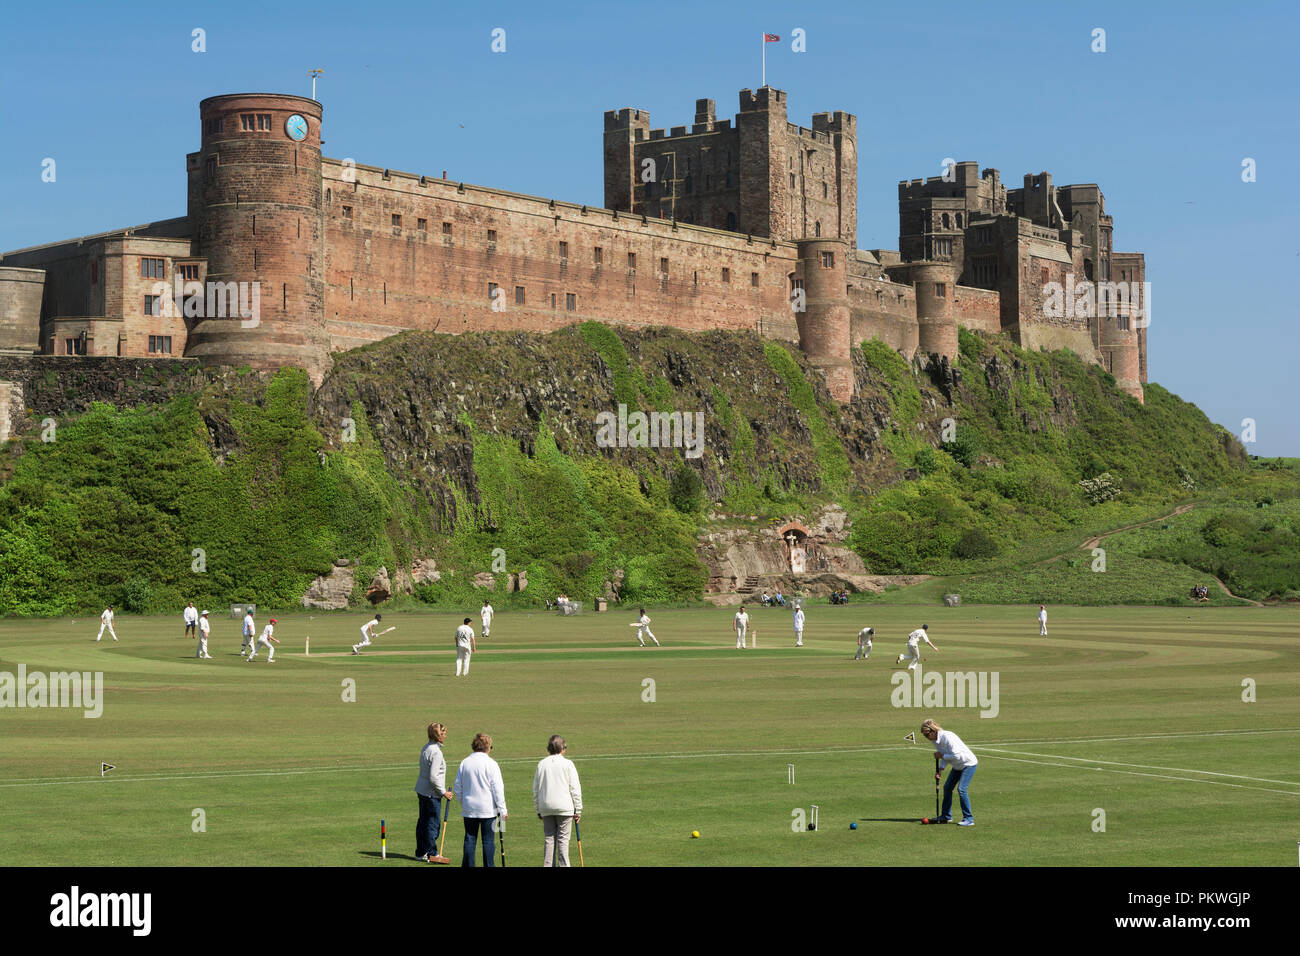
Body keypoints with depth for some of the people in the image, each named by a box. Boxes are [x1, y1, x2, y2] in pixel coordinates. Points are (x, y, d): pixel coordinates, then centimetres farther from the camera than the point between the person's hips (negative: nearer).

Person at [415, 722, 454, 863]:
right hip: (431, 793, -10)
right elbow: (433, 777, -23)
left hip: (422, 790, 10)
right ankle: (432, 854, 6)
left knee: (423, 822, 15)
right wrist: (443, 792, -14)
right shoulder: (436, 752, -20)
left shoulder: (426, 748, 9)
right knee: (433, 823, -1)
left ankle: (420, 852, 23)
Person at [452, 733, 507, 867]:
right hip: (488, 810, -4)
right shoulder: (491, 764, -9)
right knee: (488, 840, 2)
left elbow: (457, 787, 10)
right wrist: (502, 810, -5)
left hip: (469, 809, 4)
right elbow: (498, 789, -9)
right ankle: (489, 865, 3)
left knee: (469, 840, 8)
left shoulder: (464, 763, 4)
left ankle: (468, 865, 7)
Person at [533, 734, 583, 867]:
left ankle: (548, 865, 5)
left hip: (546, 807, 3)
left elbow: (536, 789, 10)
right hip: (564, 807, -3)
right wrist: (578, 810, 2)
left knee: (548, 839, 7)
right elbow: (575, 788, -3)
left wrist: (538, 810, 17)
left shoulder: (542, 764, 7)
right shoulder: (567, 764, -3)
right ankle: (563, 865, -4)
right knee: (563, 839, -2)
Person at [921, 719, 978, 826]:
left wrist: (942, 755, -21)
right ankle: (946, 816, 23)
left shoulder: (947, 737, -29)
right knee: (947, 787, 10)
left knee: (961, 789, -19)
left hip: (969, 764, -9)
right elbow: (945, 755, 8)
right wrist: (940, 769, -6)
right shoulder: (935, 740, -1)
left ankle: (969, 819, -14)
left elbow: (956, 755, -31)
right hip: (957, 766, 9)